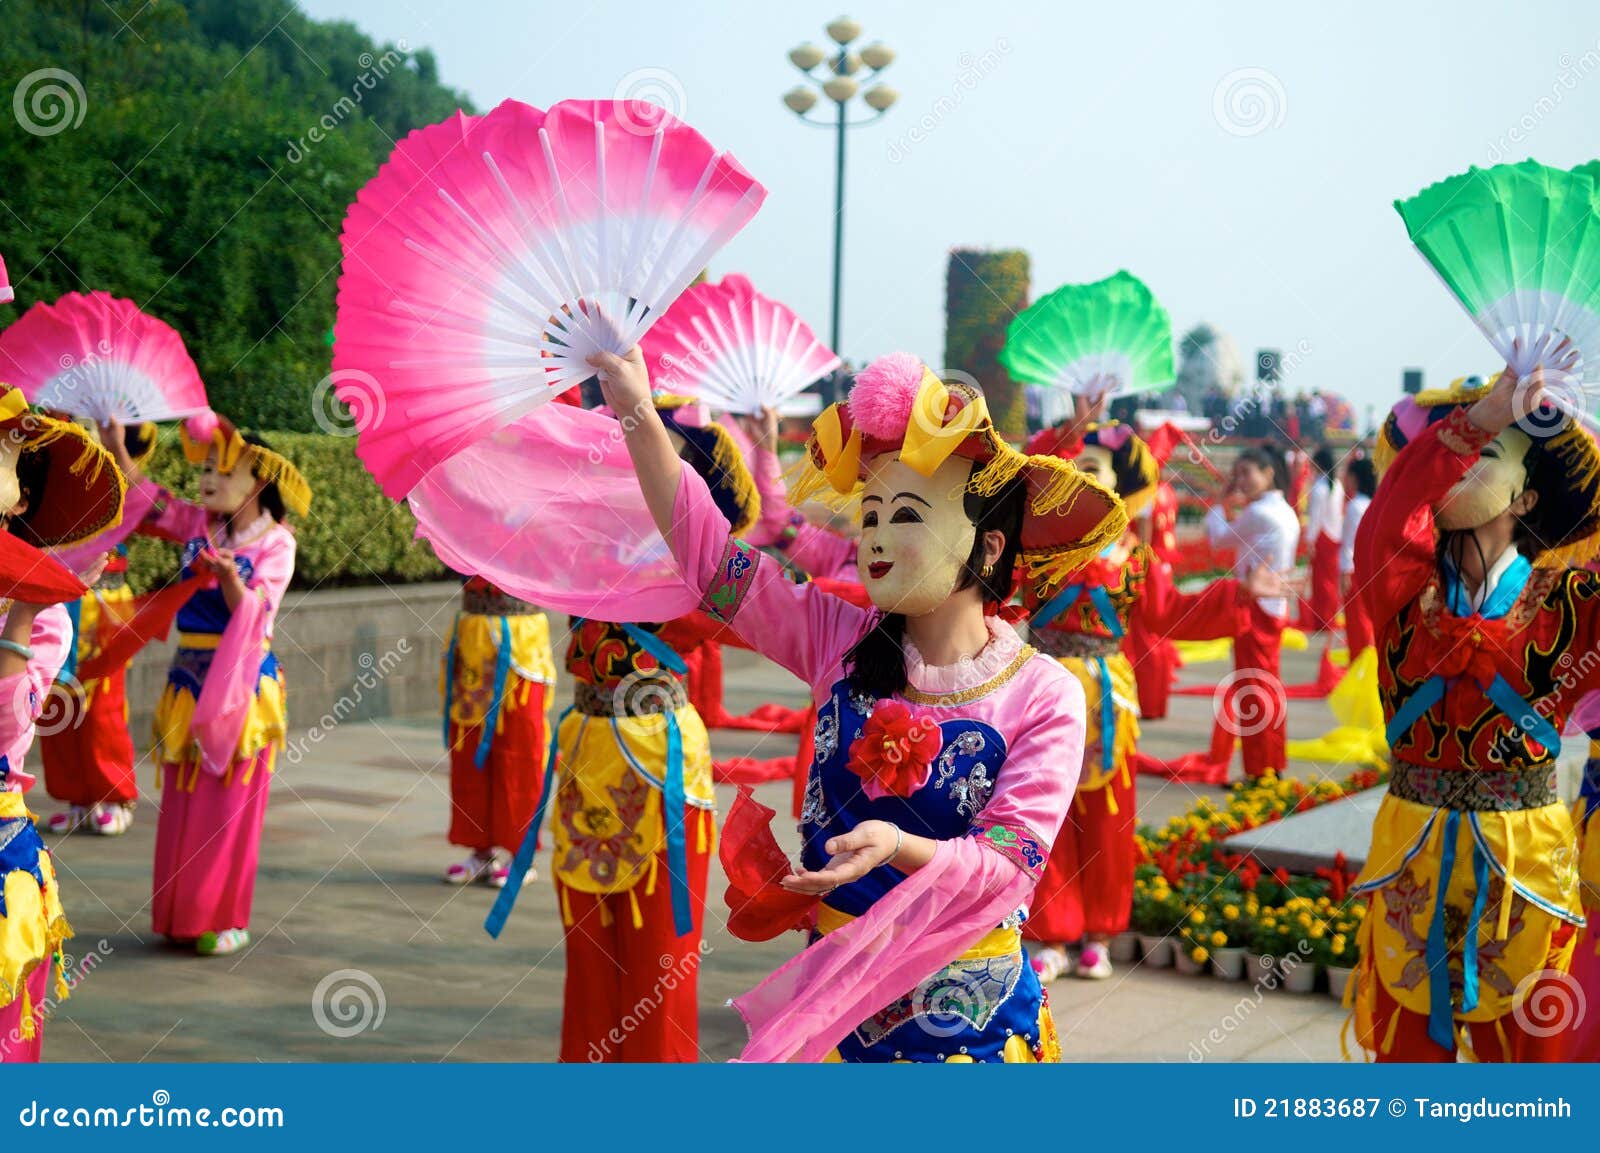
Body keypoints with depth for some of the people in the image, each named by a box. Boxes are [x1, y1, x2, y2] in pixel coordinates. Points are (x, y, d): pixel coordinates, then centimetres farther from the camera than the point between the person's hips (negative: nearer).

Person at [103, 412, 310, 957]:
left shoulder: (275, 543, -8)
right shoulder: (199, 525, 7)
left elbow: (254, 614, -16)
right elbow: (145, 500, 5)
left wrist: (228, 577, -34)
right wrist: (116, 445, -7)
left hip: (240, 684, -5)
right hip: (191, 677, 5)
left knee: (229, 807, 0)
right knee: (183, 803, 9)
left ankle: (224, 920, 9)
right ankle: (181, 914, 17)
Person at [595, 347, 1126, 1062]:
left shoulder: (1044, 695, -12)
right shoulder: (838, 640, -3)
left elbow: (1012, 862, -18)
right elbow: (708, 548, -6)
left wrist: (899, 846, -36)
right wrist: (637, 413, -15)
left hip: (968, 1007, -3)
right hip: (831, 987, 3)